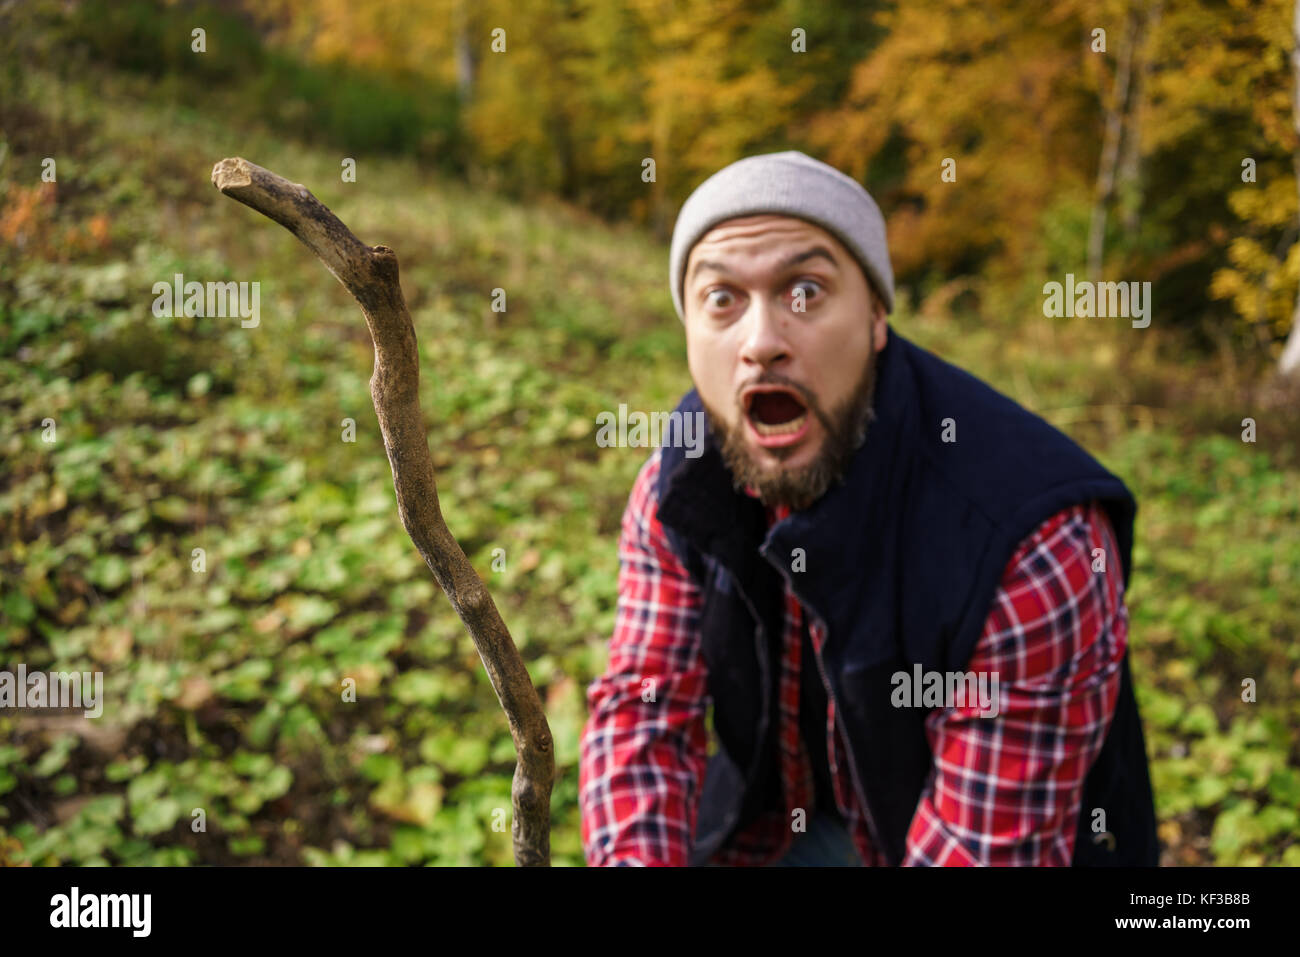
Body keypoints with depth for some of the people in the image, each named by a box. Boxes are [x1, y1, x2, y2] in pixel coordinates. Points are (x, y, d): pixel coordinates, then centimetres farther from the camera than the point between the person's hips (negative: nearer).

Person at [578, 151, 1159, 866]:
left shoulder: (1037, 559, -35)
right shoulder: (679, 486, -15)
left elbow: (981, 853, -31)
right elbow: (644, 709, -11)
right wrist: (635, 859, -31)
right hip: (781, 822, 3)